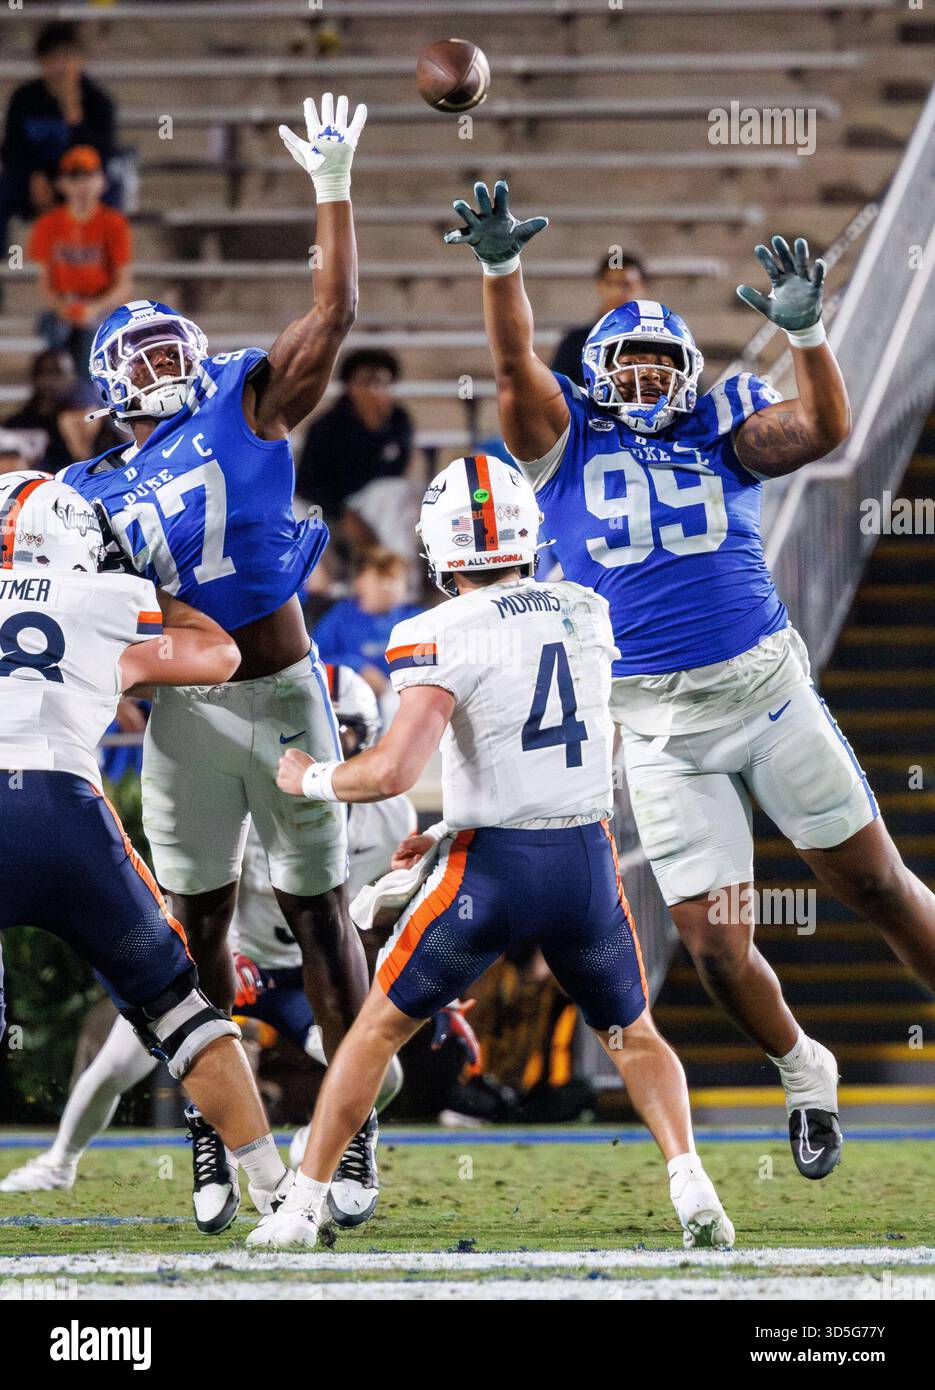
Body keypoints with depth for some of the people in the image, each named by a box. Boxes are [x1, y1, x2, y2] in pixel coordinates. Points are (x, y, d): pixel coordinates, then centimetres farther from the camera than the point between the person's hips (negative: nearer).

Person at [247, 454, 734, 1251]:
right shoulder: (588, 616, 6)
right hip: (589, 859, 4)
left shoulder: (444, 637, -13)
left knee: (380, 1027, 14)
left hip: (491, 871, -4)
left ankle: (303, 1208, 14)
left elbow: (392, 771, -22)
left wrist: (311, 781, 0)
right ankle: (691, 1185, 1)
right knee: (633, 1036, 22)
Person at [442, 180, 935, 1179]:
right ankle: (803, 1075, 26)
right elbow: (515, 368, -12)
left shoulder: (722, 430, 6)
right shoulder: (567, 438, 6)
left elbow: (824, 428, -10)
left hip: (766, 686, 0)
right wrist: (501, 269, -28)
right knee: (716, 947, 0)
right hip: (662, 729, 0)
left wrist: (804, 331, -27)